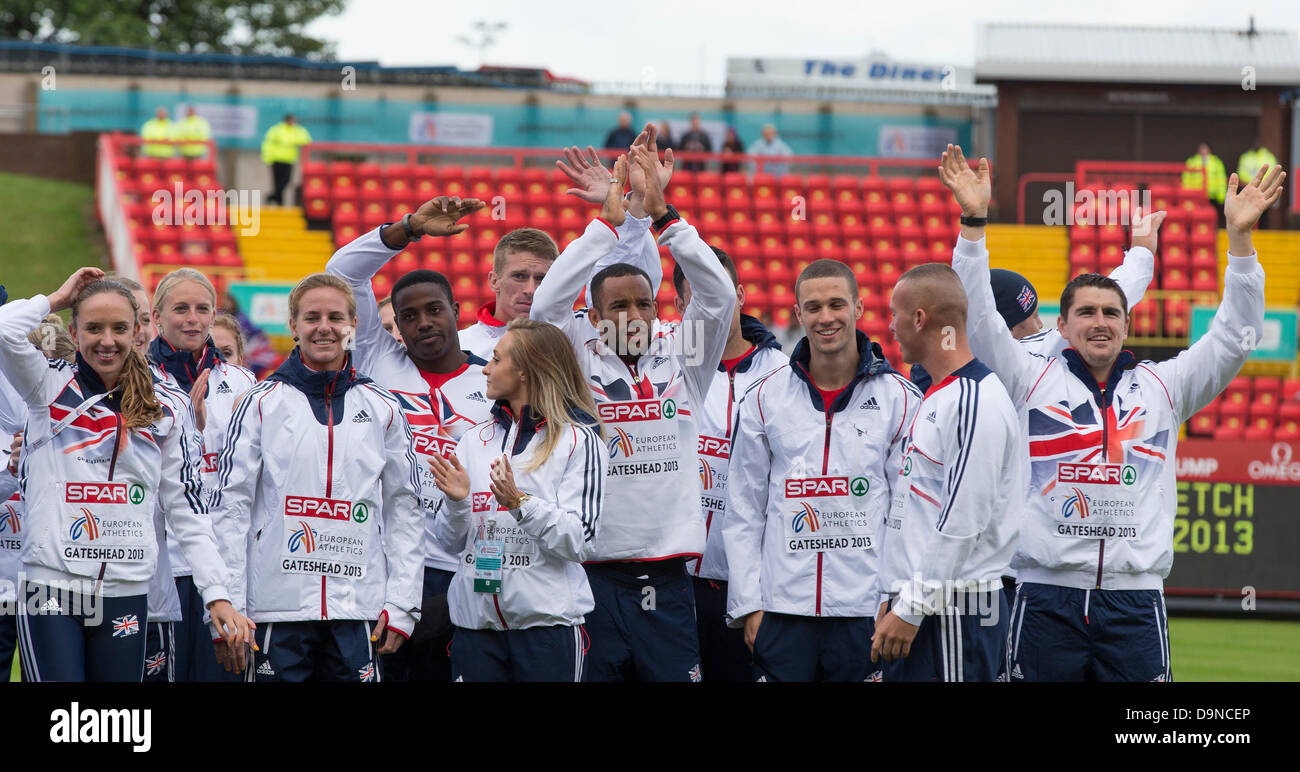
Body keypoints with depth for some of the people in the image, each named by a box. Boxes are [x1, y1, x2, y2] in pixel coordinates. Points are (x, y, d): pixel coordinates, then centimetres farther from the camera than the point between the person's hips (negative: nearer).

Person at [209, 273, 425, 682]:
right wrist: (226, 606, -5)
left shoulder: (383, 410, 10)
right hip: (279, 606, -1)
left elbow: (404, 511, 12)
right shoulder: (261, 403, 4)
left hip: (359, 608, 2)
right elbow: (230, 506, 2)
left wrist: (401, 605, 4)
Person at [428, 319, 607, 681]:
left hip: (547, 619, -4)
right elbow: (452, 541, 12)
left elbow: (577, 539, -10)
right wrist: (458, 503, -8)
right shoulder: (475, 440, 13)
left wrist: (520, 502, -22)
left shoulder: (579, 440, -2)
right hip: (476, 619, 4)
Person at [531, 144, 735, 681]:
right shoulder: (578, 365, 3)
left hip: (666, 580, 2)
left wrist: (660, 213, -8)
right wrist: (609, 221, -10)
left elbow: (719, 296, -2)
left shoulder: (680, 360, 9)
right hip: (594, 572, -2)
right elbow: (546, 305, -11)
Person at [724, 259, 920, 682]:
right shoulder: (764, 399, 7)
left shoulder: (899, 399, 3)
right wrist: (748, 604, 1)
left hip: (866, 610, -1)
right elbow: (742, 514, 8)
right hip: (782, 610, 1)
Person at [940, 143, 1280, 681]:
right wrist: (973, 223, -8)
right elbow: (977, 319, 1)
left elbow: (1233, 338, 8)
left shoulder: (1163, 387, 13)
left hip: (1136, 601, 1)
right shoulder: (1032, 379, 9)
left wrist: (1240, 237, 0)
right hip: (1047, 597, -1)